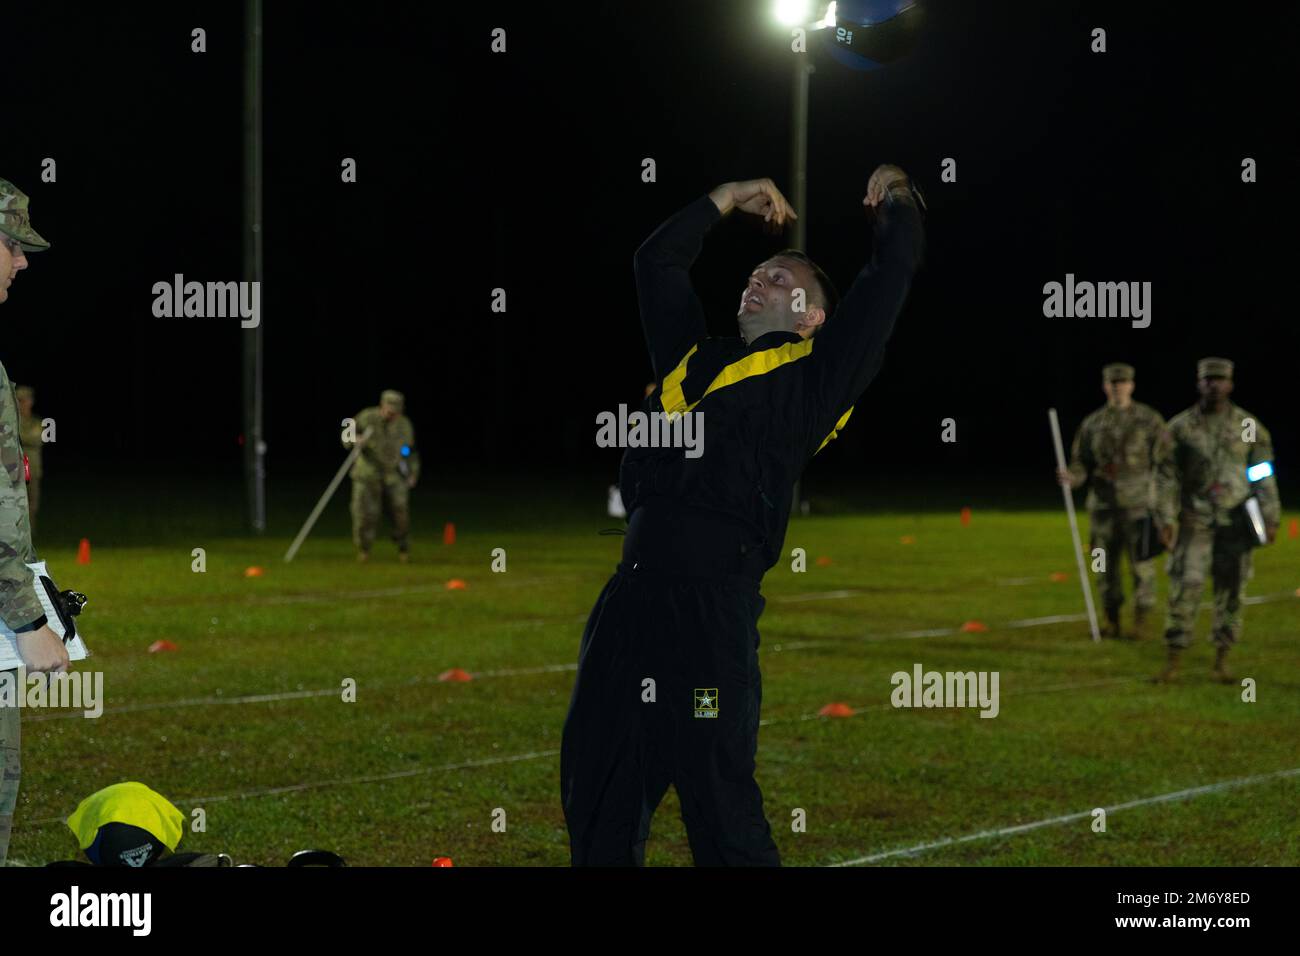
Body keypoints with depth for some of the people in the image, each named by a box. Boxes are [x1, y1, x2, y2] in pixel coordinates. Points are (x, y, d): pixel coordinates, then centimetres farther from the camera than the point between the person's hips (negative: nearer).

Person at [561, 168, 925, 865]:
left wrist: (896, 200, 27)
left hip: (714, 599, -6)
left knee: (718, 800, -6)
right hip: (630, 592, 6)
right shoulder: (694, 355, 26)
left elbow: (891, 274, 11)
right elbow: (657, 262, 38)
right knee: (594, 794, 9)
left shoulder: (814, 369, 12)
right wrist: (729, 200, 39)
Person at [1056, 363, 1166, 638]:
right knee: (1105, 565, 6)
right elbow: (1081, 462, 10)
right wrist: (1072, 477, -13)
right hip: (1103, 504, 3)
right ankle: (1111, 620, 17)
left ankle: (1141, 622, 4)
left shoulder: (1149, 419, 2)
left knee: (1142, 563, -5)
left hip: (1139, 504, -3)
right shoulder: (1092, 424, 9)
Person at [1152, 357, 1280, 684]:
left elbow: (1264, 476, 7)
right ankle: (1173, 662, 0)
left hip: (1237, 522, 1)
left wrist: (1271, 518, 3)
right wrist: (1166, 519, -5)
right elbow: (1166, 476, 2)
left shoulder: (1249, 426, 3)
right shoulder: (1180, 427, 1)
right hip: (1195, 522, -1)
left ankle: (1221, 661, 13)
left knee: (1231, 591, 4)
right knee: (1183, 589, -6)